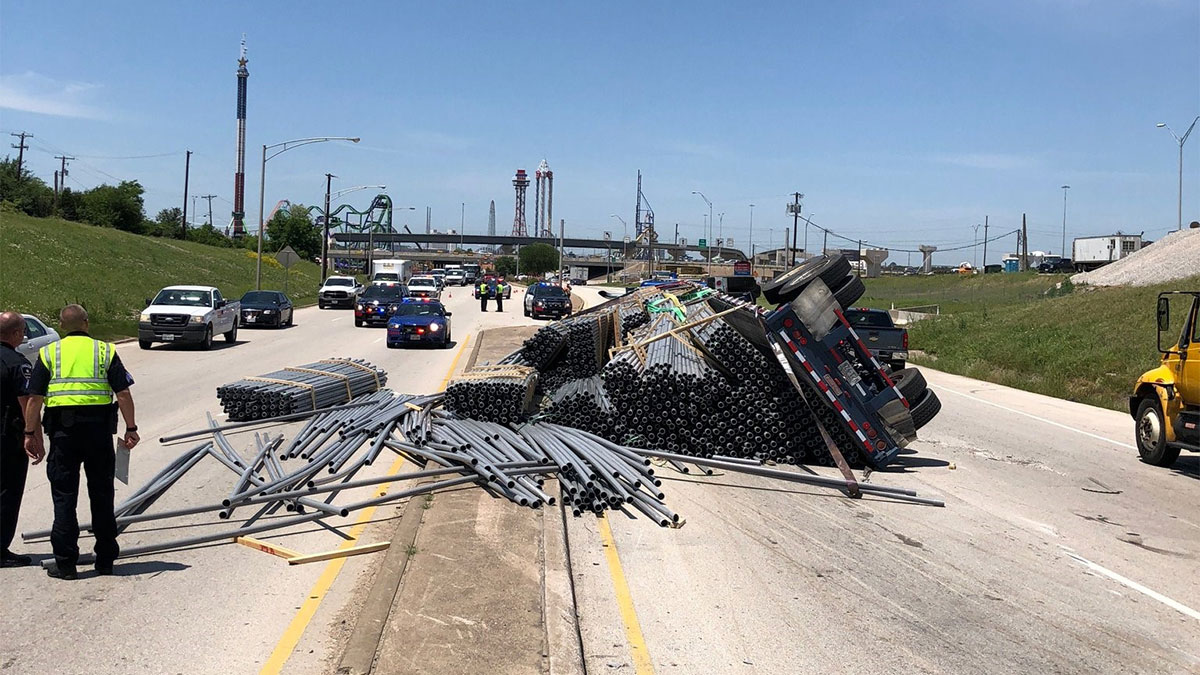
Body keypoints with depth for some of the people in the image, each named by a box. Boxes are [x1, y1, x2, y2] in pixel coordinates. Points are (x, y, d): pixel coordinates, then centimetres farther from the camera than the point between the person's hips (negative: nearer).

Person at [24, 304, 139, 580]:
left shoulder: (48, 353, 5)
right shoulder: (105, 351, 5)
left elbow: (35, 398, 1)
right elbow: (123, 394, -1)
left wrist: (30, 433, 8)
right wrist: (131, 428, 5)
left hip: (63, 428, 0)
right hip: (99, 426, 1)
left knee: (64, 496, 6)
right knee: (101, 494, 10)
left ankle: (65, 563, 6)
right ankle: (105, 559, 17)